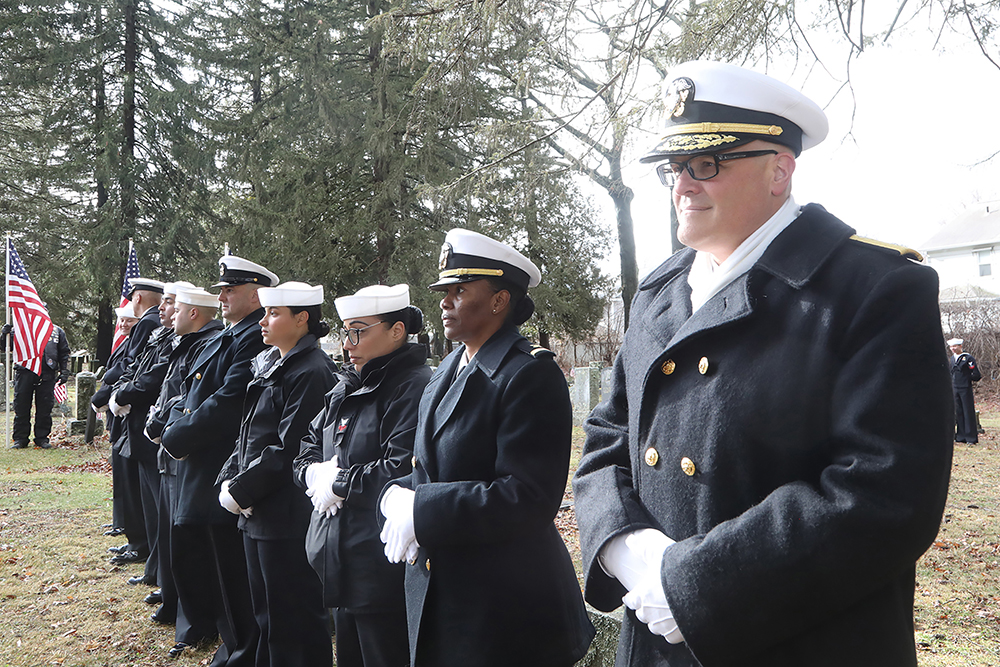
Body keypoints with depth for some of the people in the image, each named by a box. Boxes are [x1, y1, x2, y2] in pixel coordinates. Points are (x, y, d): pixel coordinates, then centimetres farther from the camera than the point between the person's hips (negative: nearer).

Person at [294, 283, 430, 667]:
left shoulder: (414, 387, -17)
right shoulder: (347, 387, 12)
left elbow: (400, 470, -26)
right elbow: (309, 444, 18)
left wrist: (339, 484, -14)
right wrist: (314, 473, -4)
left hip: (383, 568, -9)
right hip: (341, 559, 9)